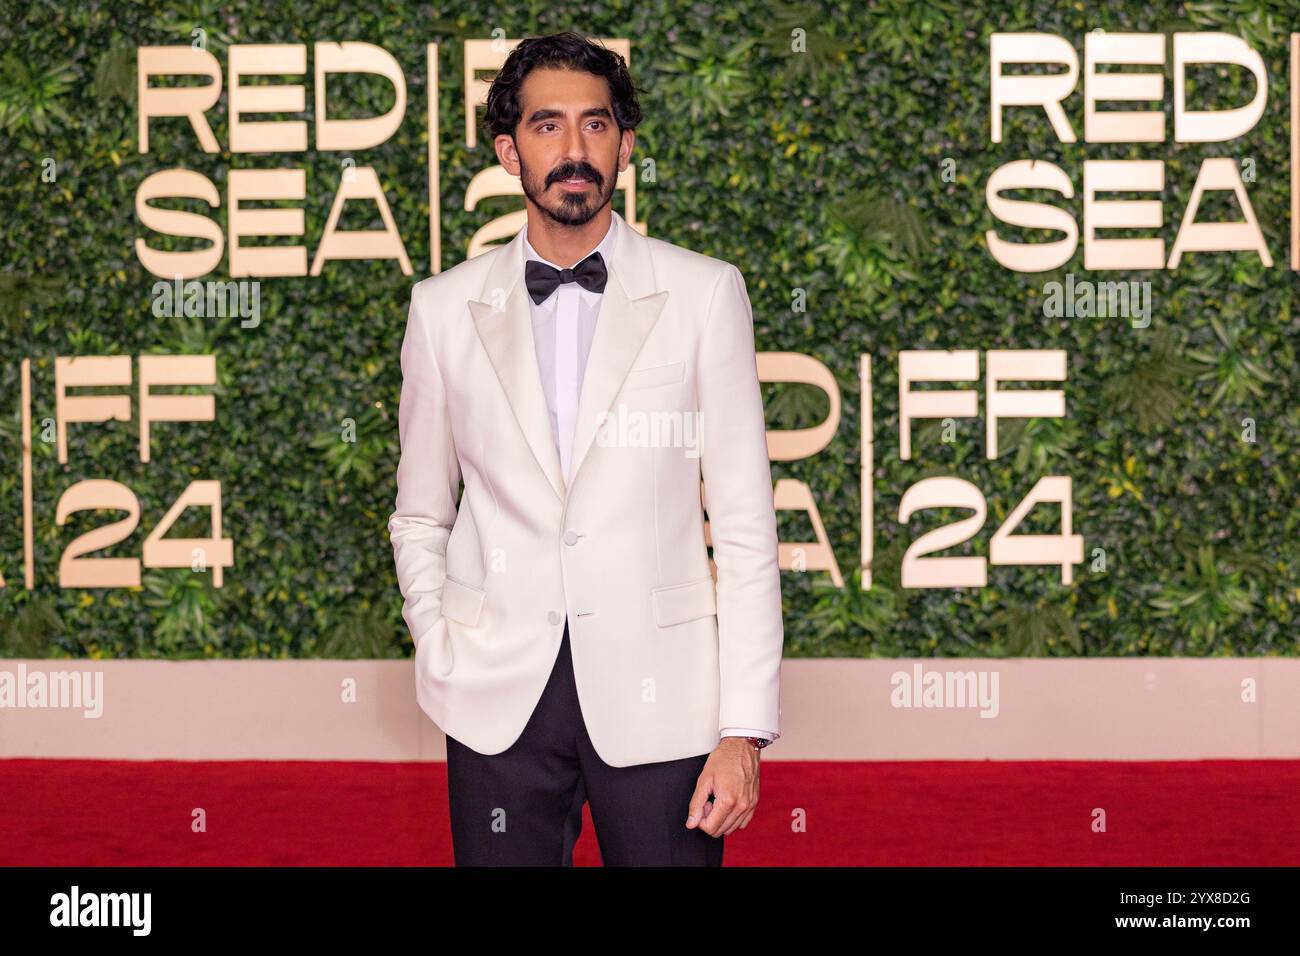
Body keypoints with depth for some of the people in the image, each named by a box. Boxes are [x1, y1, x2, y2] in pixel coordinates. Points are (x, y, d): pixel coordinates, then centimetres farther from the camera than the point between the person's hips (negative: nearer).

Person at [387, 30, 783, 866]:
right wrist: (439, 650, 2)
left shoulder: (704, 295, 2)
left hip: (658, 700, -1)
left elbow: (745, 526, -1)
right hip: (500, 701, 2)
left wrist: (745, 730, -6)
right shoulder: (446, 308, 7)